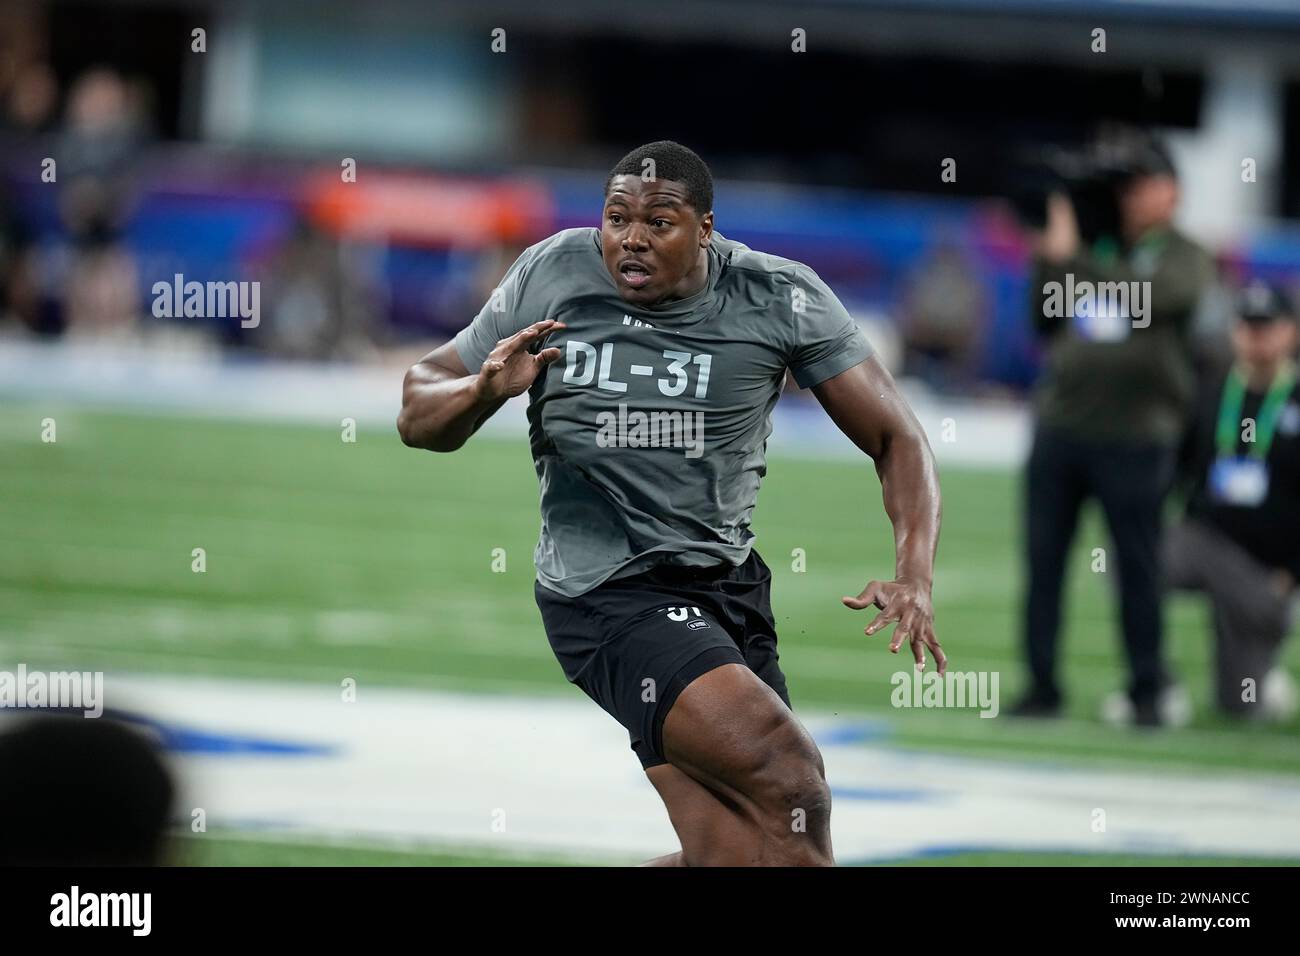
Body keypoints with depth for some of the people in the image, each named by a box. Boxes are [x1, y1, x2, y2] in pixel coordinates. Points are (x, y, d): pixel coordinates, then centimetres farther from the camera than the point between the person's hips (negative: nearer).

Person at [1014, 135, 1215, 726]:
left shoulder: (1185, 260, 3)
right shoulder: (1099, 250, 16)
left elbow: (1149, 296, -18)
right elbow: (1045, 323, 15)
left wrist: (1072, 260, -18)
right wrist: (1048, 262, 0)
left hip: (1134, 440, -4)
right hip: (1058, 431, 4)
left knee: (1138, 566, -1)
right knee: (1043, 561, 3)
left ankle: (1148, 690, 8)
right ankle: (1042, 687, 10)